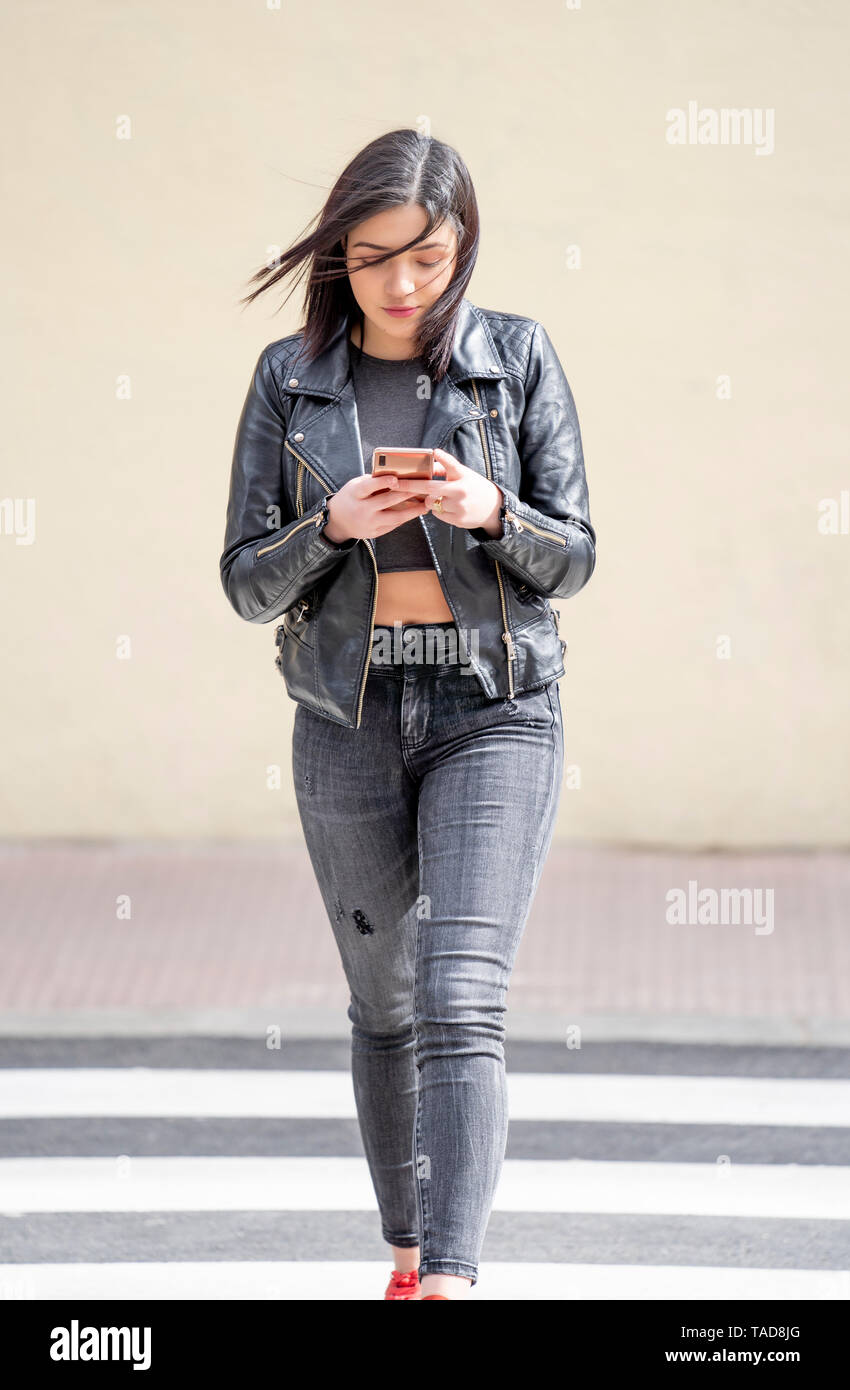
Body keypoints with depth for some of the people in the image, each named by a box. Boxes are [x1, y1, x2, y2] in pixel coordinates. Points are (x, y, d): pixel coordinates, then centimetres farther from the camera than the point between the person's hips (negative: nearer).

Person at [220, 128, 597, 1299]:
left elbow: (572, 557, 1)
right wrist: (334, 527, -18)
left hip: (495, 711, -2)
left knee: (462, 1002, -17)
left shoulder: (518, 357, -1)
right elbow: (249, 582, 2)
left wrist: (491, 512, -20)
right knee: (385, 1004, 13)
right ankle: (407, 1250, 30)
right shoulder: (290, 377, 2)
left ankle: (452, 1276, -25)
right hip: (348, 718, 2)